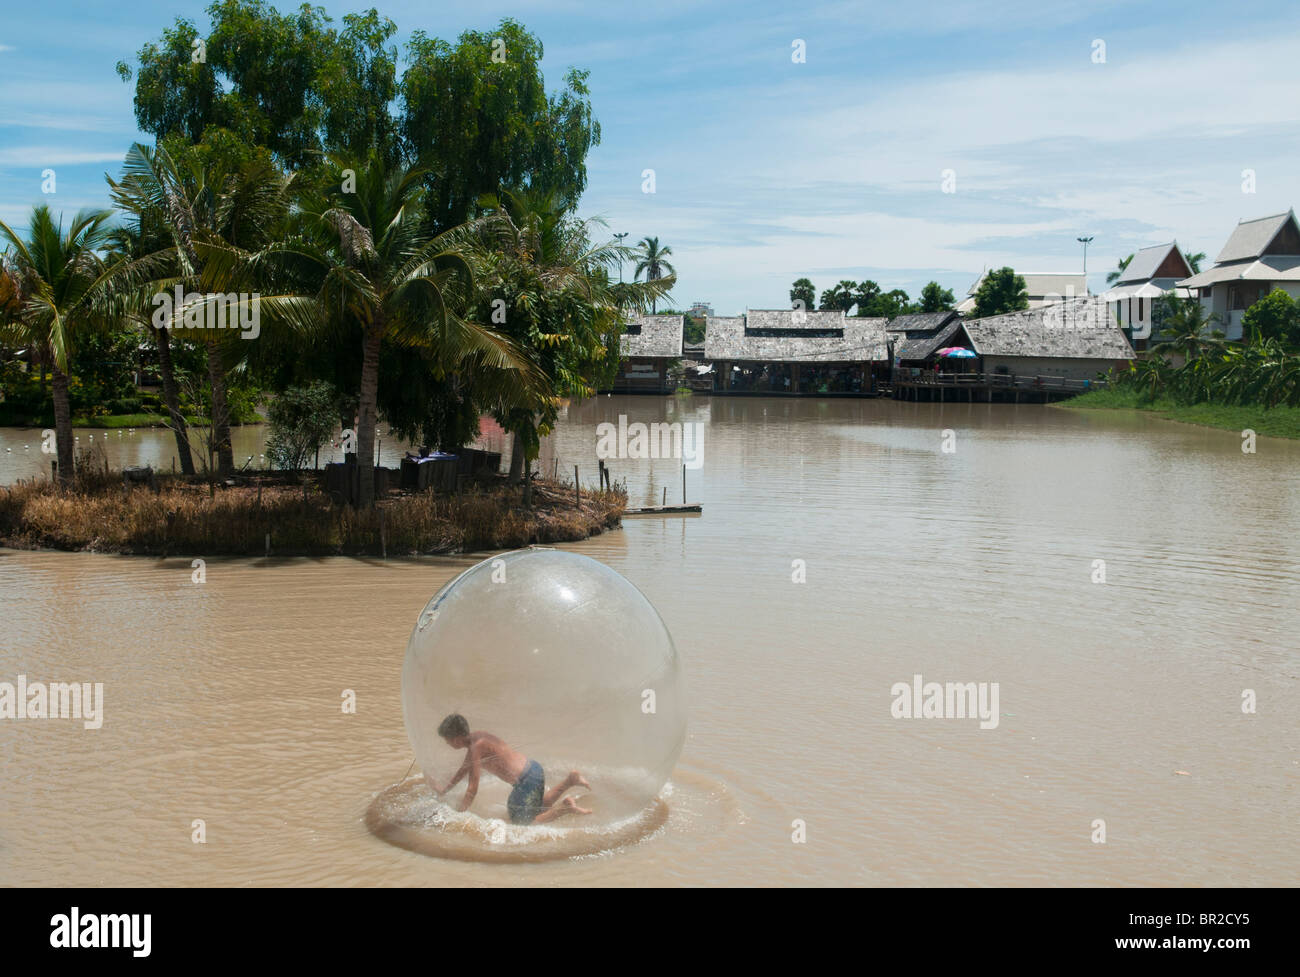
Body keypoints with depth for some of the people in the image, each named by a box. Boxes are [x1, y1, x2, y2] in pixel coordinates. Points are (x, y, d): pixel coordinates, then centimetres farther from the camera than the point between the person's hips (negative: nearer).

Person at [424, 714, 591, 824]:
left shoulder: (475, 748, -17)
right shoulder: (476, 738, 11)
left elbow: (472, 790, -16)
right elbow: (464, 769, 30)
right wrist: (444, 790, 36)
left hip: (527, 780, -10)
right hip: (533, 768, 10)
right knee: (536, 809, 32)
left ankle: (565, 808, -7)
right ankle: (570, 780, 21)